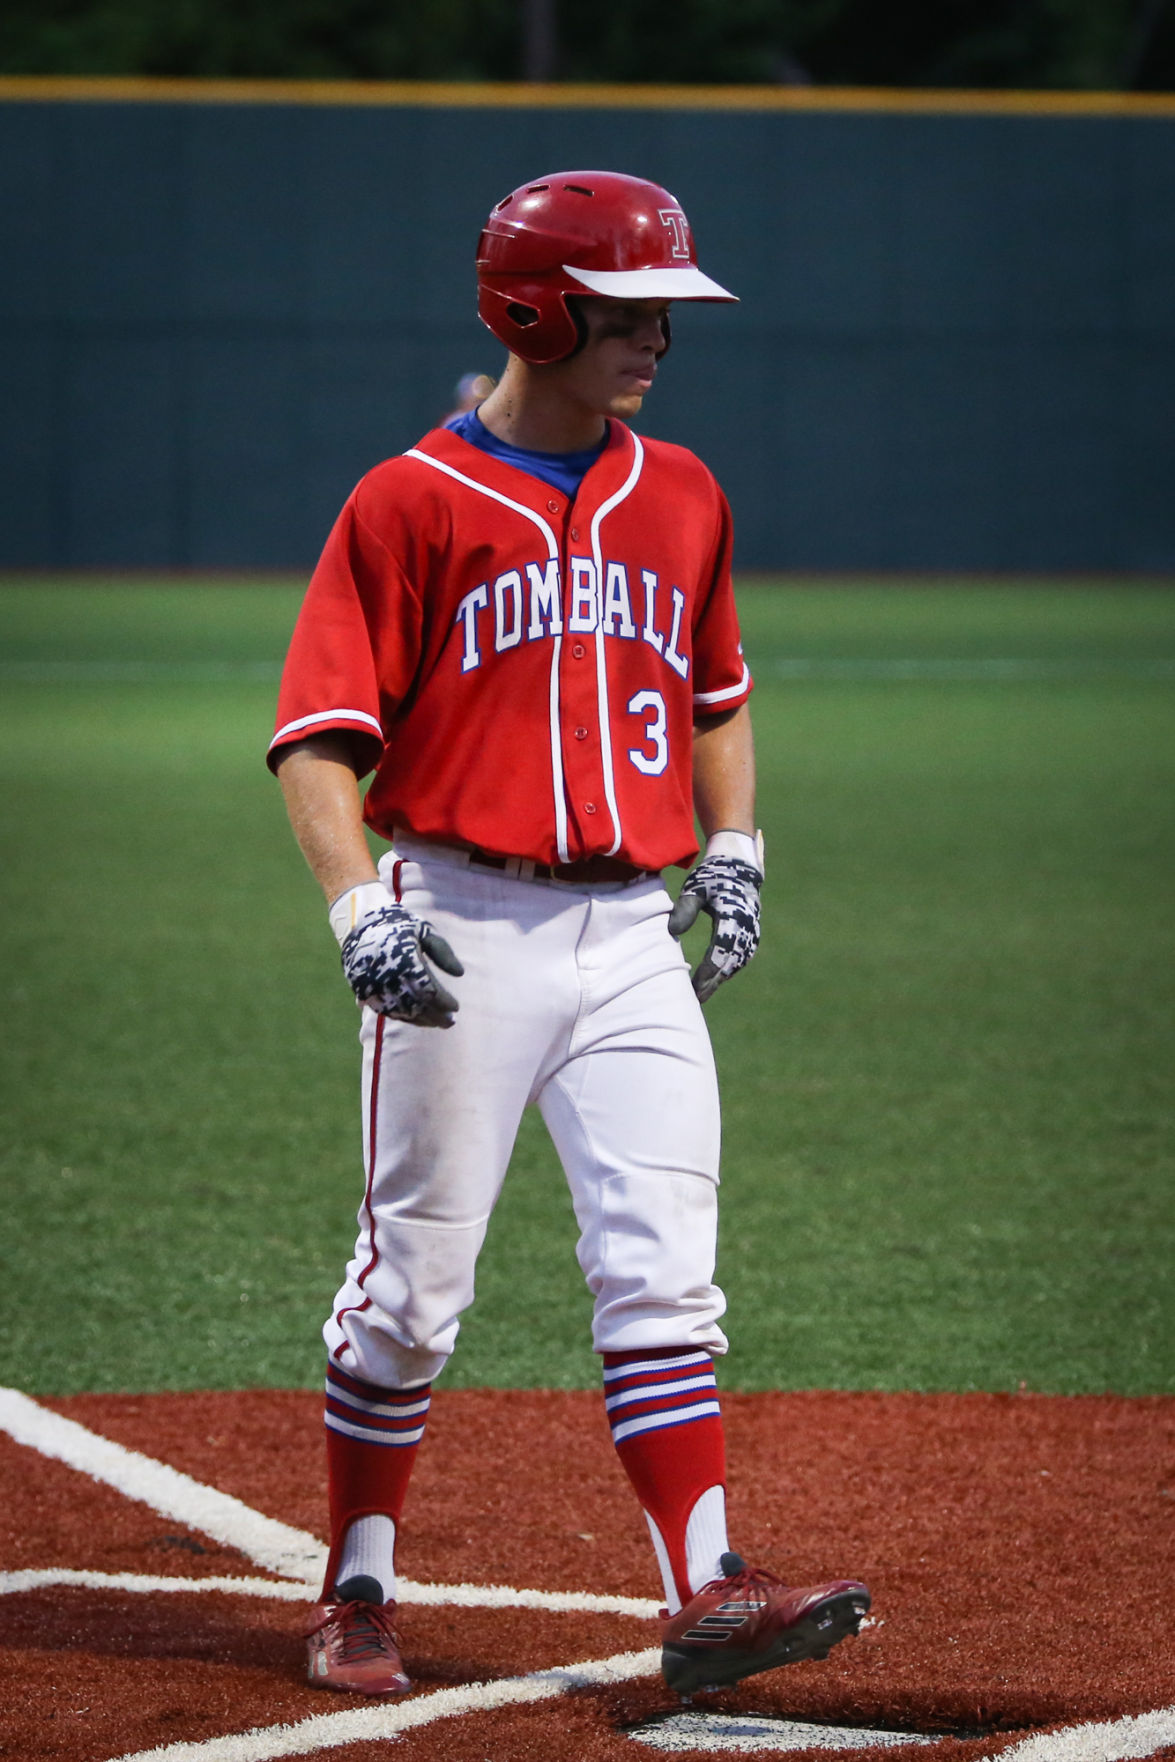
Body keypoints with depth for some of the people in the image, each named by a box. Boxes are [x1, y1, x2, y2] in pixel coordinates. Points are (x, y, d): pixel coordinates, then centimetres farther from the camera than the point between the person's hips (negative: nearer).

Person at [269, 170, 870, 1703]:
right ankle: (357, 1598, 15)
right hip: (464, 930, -4)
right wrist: (363, 910, -22)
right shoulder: (413, 504, -5)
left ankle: (708, 1596, -10)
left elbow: (716, 694, 27)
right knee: (414, 1281, 3)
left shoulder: (680, 498, 12)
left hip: (634, 939, 4)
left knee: (664, 1275, -5)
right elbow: (318, 735, -9)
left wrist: (734, 850, 13)